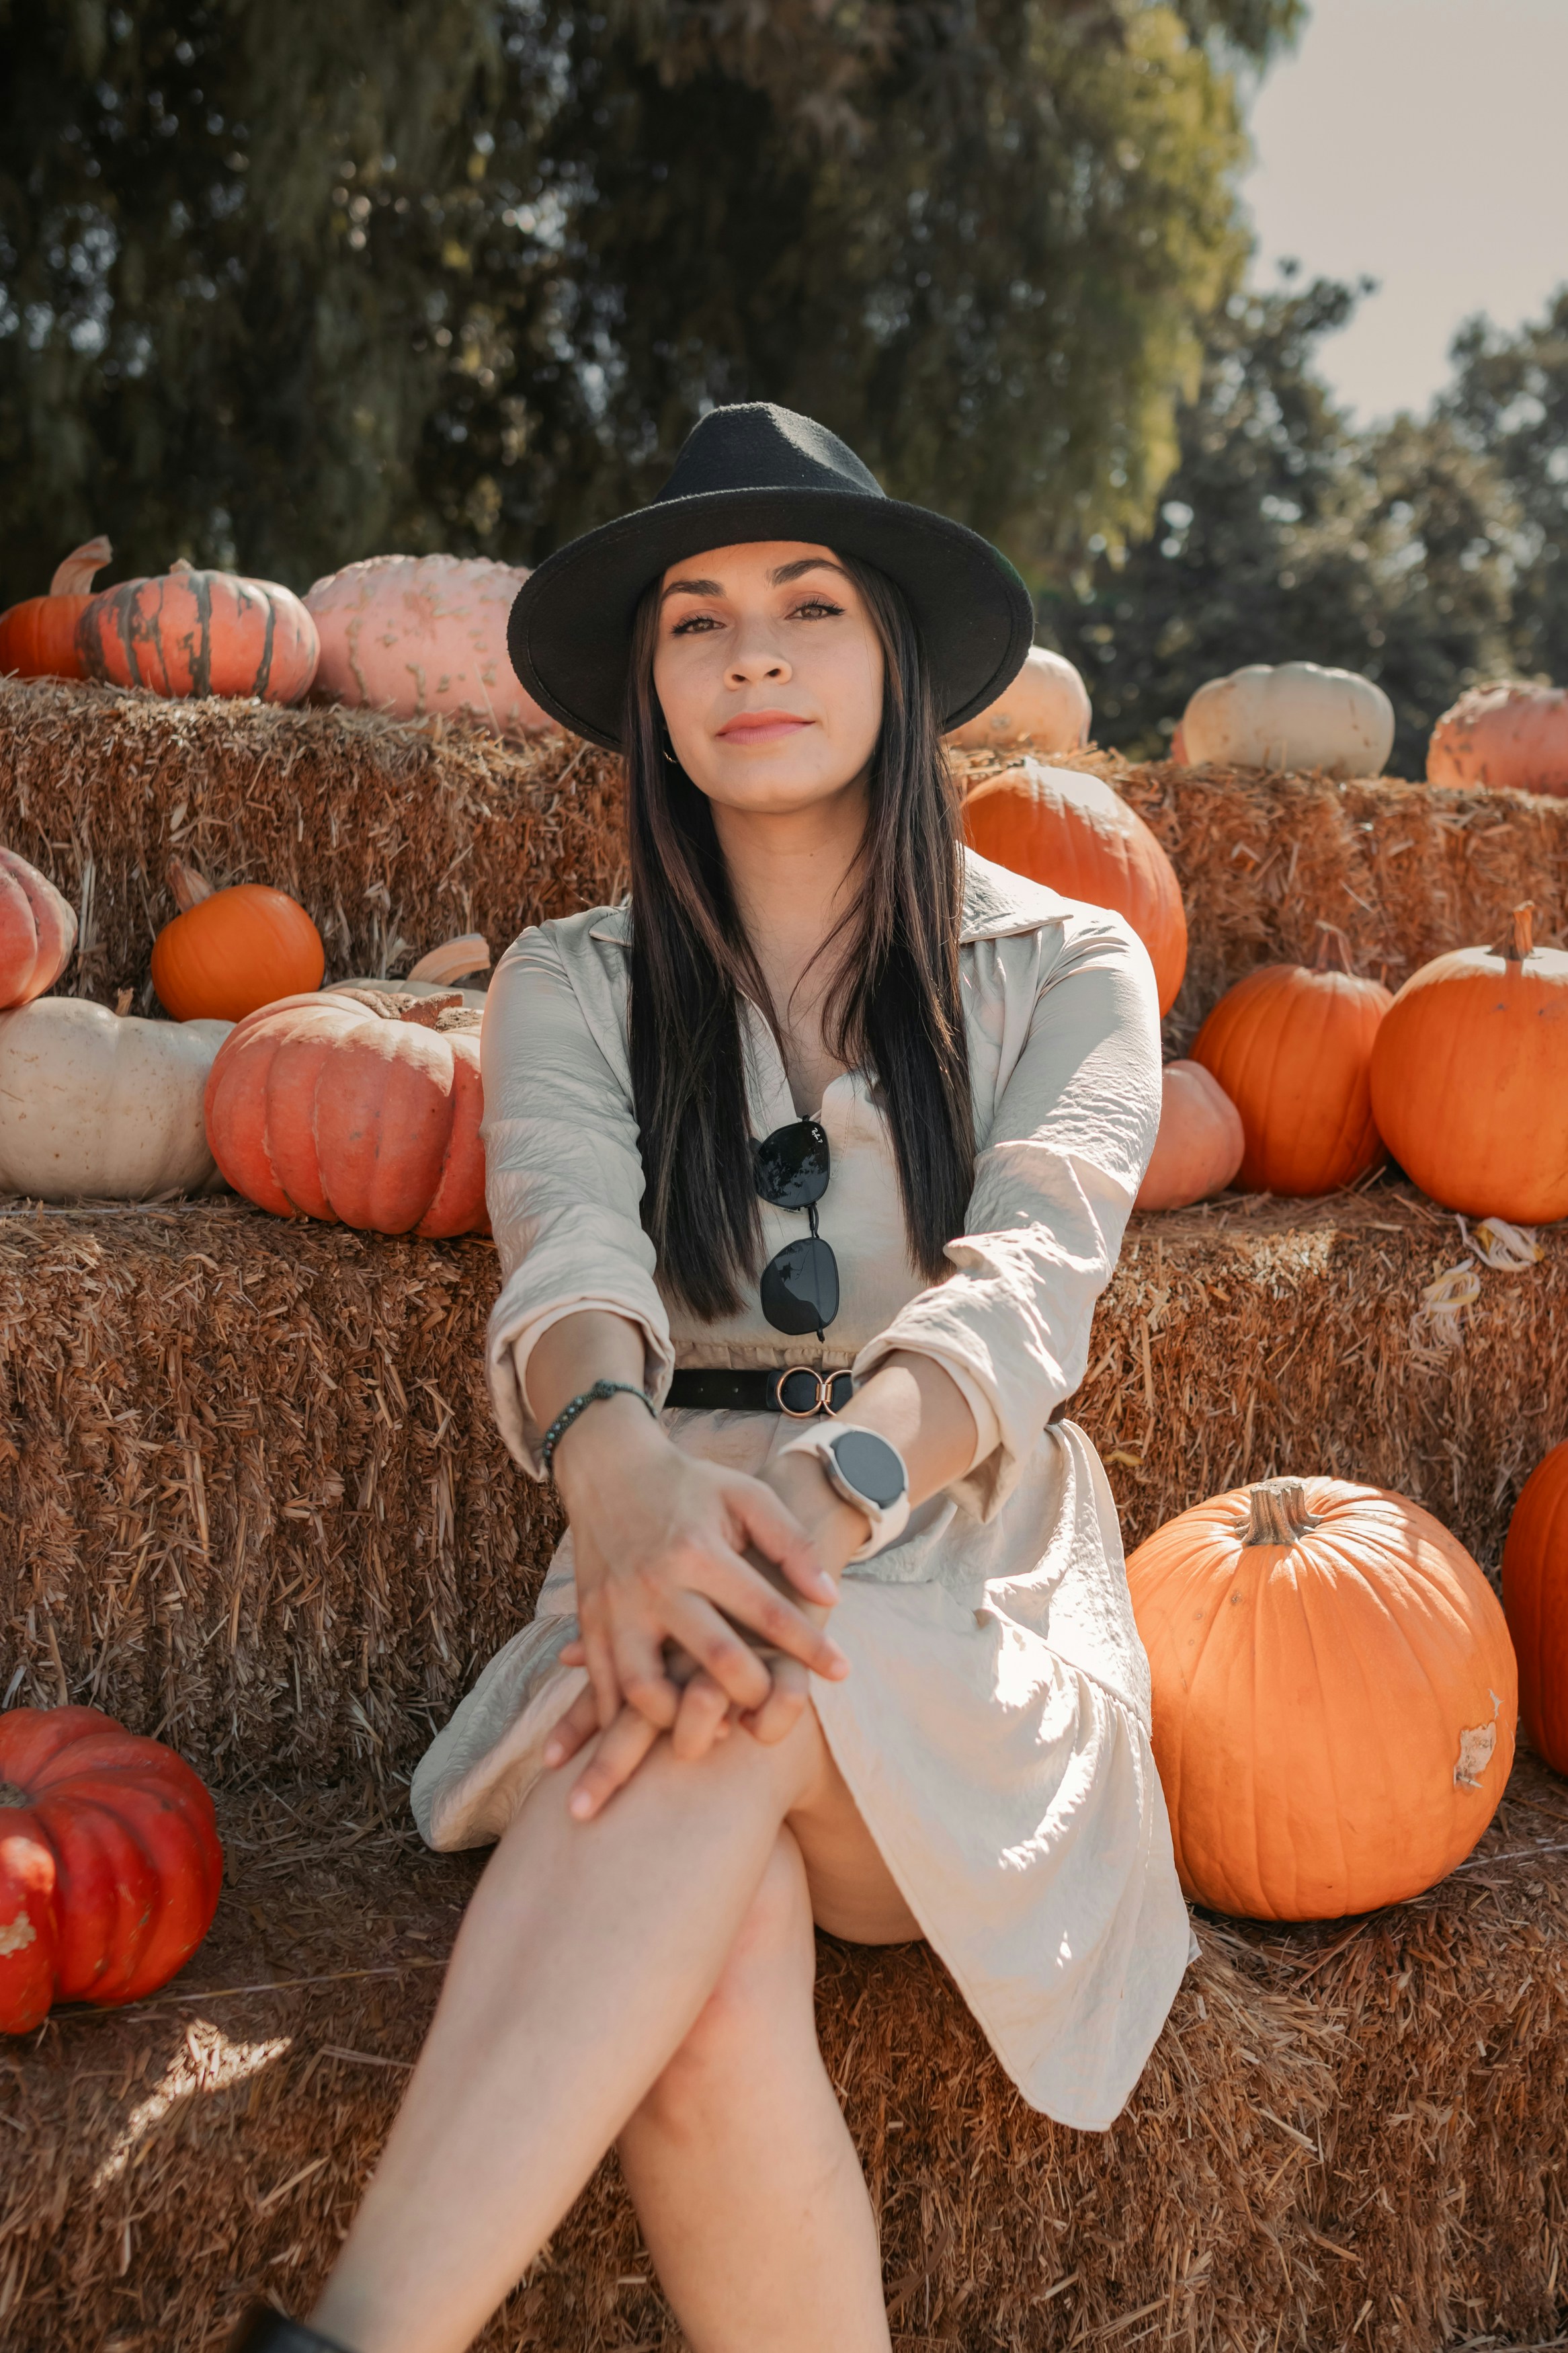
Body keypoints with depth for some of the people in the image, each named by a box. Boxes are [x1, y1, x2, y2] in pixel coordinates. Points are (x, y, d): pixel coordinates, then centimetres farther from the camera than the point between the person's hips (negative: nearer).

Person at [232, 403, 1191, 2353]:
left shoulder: (1063, 969, 6)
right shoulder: (574, 985, 9)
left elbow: (1028, 1281, -12)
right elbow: (568, 1251, -12)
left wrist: (836, 1482, -36)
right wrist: (618, 1462, -38)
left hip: (971, 1624, -1)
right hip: (660, 1572, 1)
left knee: (740, 1710, -38)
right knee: (710, 1995, -35)